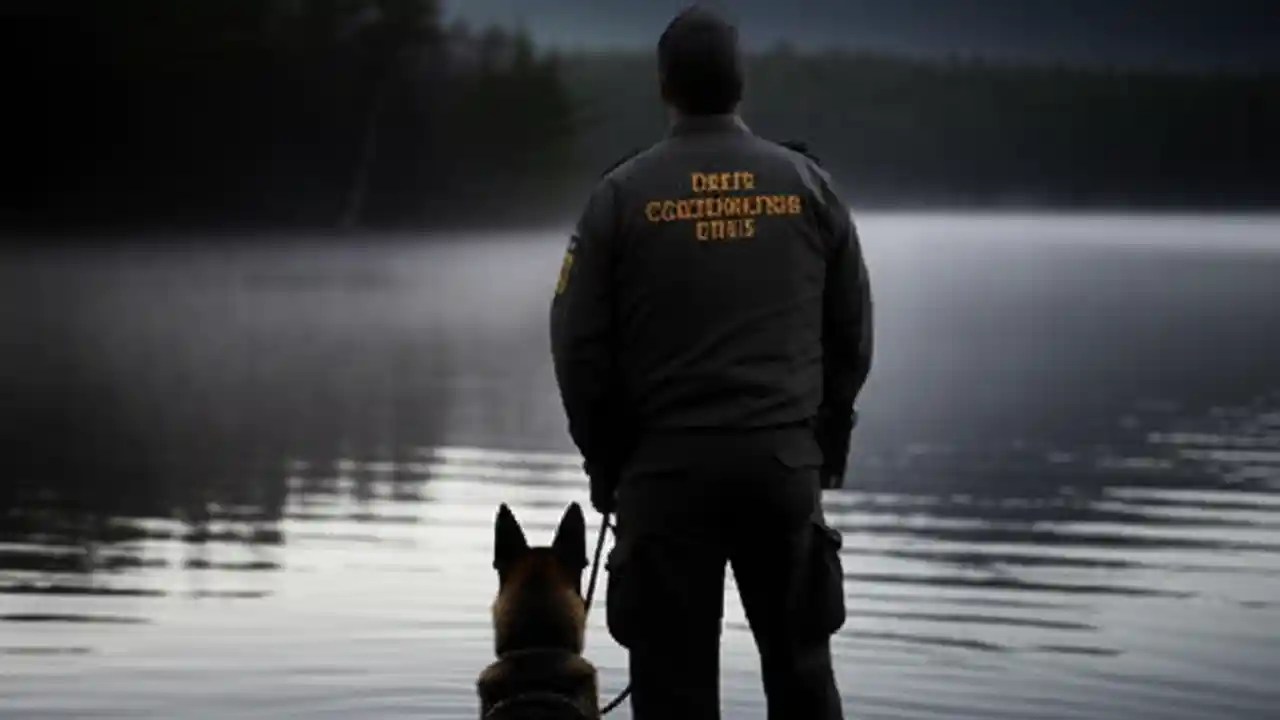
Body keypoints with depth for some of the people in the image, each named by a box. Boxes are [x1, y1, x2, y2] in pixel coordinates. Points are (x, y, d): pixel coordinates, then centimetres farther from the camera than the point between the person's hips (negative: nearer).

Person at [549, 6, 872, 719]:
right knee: (800, 659, 14)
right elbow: (853, 334, 8)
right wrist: (829, 442, 18)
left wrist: (606, 463, 9)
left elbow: (580, 346, -2)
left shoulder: (622, 194, -2)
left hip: (666, 465, -2)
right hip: (786, 459, 2)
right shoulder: (808, 184, 4)